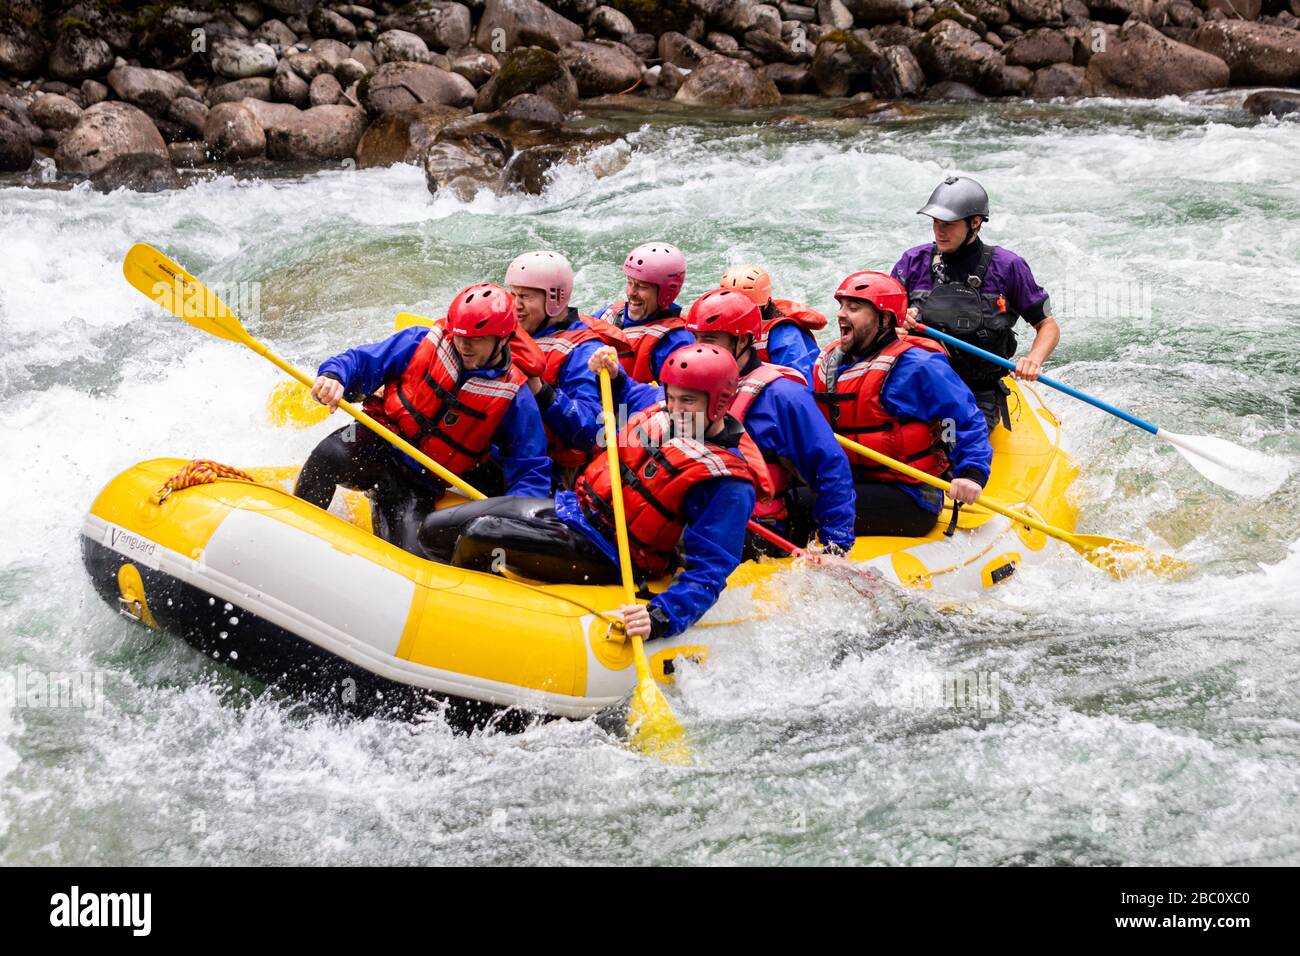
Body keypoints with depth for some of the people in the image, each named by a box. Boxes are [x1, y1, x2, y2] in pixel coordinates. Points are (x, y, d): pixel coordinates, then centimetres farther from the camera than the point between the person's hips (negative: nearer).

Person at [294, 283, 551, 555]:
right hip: (375, 444, 0)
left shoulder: (514, 398, -8)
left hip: (421, 485, 1)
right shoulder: (422, 342, -4)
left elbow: (532, 470, -8)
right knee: (330, 453, -34)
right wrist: (332, 377, -26)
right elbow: (361, 360, -2)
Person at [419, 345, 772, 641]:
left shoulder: (728, 485, -21)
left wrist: (660, 618, -40)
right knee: (434, 531, 5)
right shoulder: (662, 414, 1)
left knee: (478, 537, -26)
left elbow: (707, 573, -26)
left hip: (602, 558, -8)